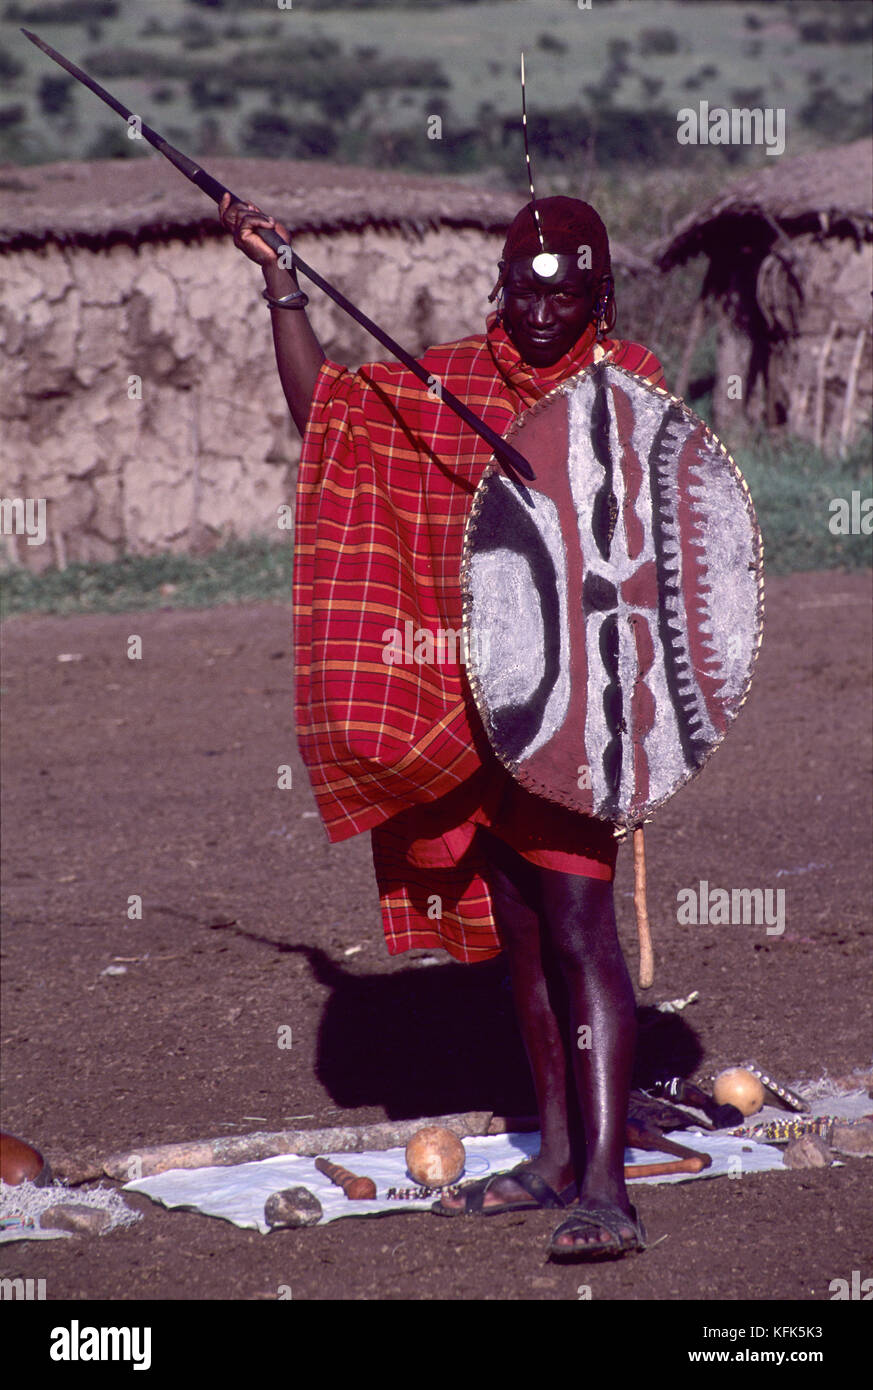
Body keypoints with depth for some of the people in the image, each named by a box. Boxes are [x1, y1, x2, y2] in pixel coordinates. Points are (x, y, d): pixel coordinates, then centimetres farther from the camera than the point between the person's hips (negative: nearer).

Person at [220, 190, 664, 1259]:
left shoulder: (628, 384, -3)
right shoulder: (453, 379, 10)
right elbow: (323, 408, 16)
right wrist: (280, 284, 10)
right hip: (467, 691, 6)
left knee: (576, 922, -15)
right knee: (516, 923, 13)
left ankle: (606, 1188, -20)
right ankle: (557, 1155, 24)